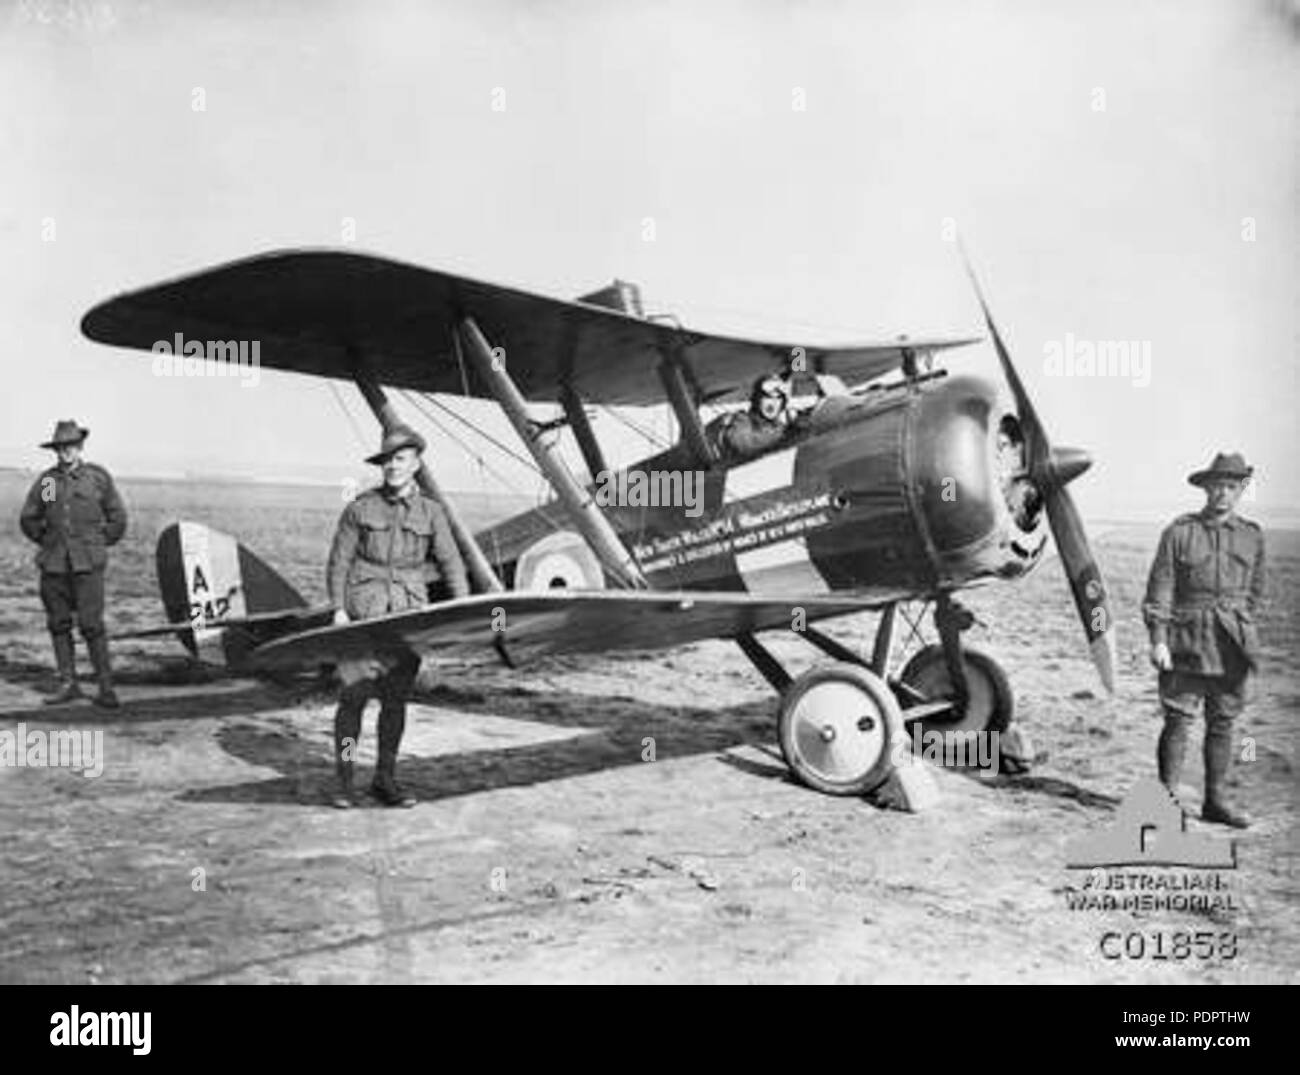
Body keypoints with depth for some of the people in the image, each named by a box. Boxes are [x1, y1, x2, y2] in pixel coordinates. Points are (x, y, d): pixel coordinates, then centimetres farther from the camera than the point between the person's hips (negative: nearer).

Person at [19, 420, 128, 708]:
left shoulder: (99, 477, 2)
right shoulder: (46, 480, 7)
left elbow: (118, 517, 8)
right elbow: (28, 519, 18)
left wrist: (100, 545, 7)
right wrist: (47, 542, 12)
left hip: (88, 564, -3)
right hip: (54, 564, 3)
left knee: (91, 625, -8)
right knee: (58, 624, 6)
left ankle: (106, 687, -2)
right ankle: (67, 684, 15)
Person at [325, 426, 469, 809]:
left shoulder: (430, 512, 7)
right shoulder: (361, 508, 3)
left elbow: (451, 564, 4)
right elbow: (339, 561, 3)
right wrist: (338, 609, -7)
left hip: (408, 616, 2)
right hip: (363, 613, -2)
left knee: (395, 699, 5)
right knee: (353, 695, -5)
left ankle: (385, 780, 17)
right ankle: (343, 781, 6)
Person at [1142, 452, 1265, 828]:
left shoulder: (1252, 536, 8)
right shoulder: (1179, 532, -2)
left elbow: (1254, 591, 16)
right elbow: (1159, 588, -4)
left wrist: (1244, 630, 12)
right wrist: (1158, 638, -9)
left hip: (1232, 648, 3)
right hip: (1186, 642, -3)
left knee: (1223, 724, 9)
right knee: (1177, 721, -2)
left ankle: (1215, 800, 19)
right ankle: (1169, 798, 7)